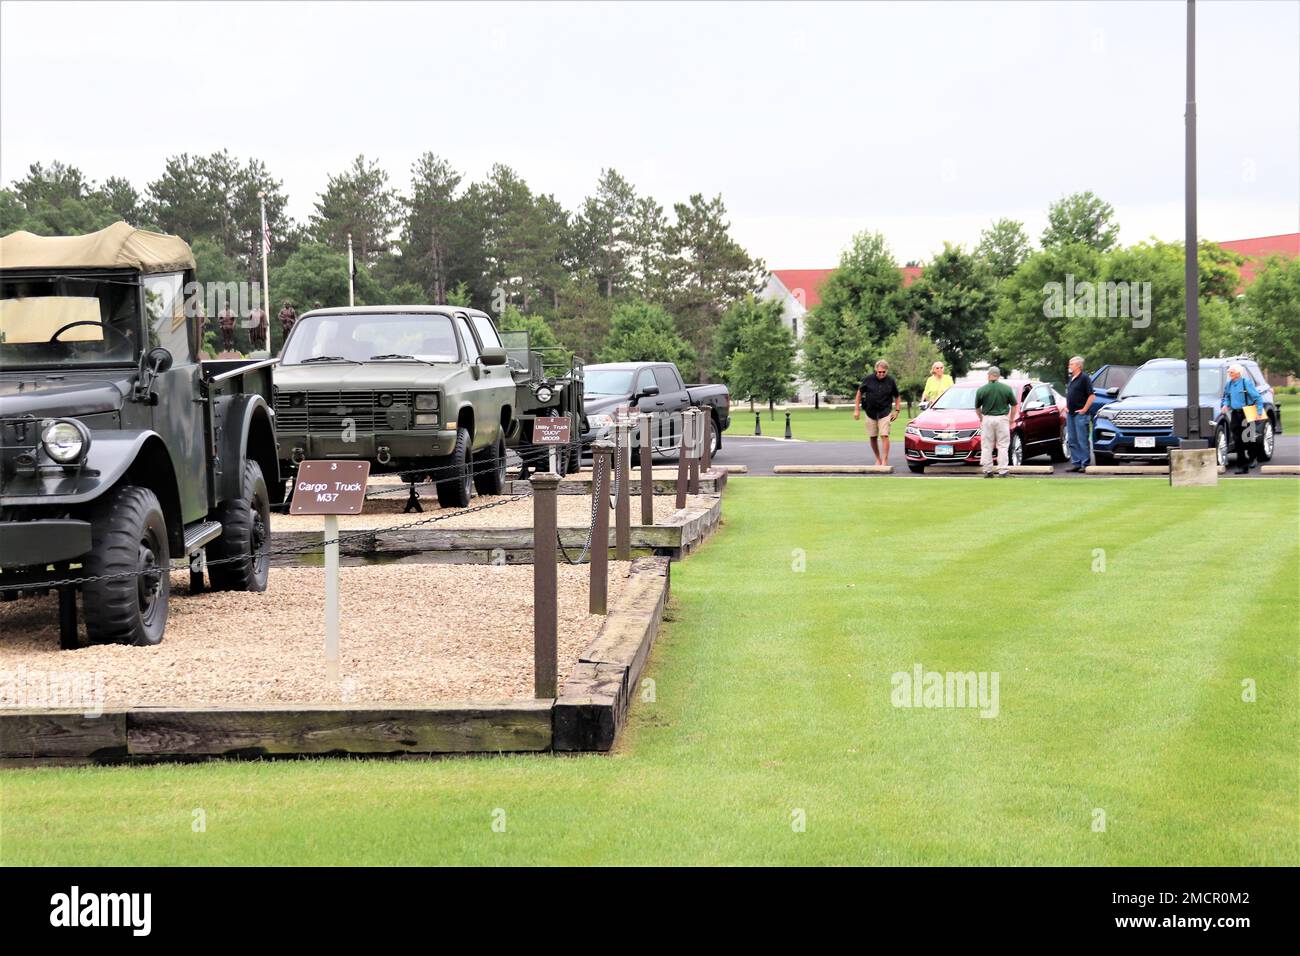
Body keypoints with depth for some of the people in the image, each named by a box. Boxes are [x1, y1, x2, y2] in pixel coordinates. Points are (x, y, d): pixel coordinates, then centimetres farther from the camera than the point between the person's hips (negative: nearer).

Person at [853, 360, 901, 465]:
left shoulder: (890, 381, -3)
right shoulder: (869, 380, -5)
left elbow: (896, 396, 10)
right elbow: (859, 393, 4)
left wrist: (896, 410, 3)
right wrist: (856, 410, 1)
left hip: (885, 412, -2)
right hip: (870, 412, 2)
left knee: (884, 436, -12)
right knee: (873, 438, 7)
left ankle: (885, 460, -12)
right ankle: (878, 459, 23)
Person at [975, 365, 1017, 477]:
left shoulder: (981, 390, -2)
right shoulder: (1007, 388, -2)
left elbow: (977, 408, 8)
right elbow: (1014, 405, 4)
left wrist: (981, 419, 26)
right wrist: (1011, 420, 16)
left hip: (987, 419, 0)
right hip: (1002, 418, 0)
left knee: (986, 446, 8)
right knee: (1003, 446, 4)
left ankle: (988, 471, 7)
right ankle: (1002, 471, 0)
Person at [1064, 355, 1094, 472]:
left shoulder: (1084, 378, -10)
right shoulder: (1071, 378, 15)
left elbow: (1092, 396, -14)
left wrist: (1084, 409, -15)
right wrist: (1066, 406, 16)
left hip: (1080, 414, -9)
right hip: (1070, 413, 9)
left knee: (1082, 440, -6)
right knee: (1072, 440, 10)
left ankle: (1085, 464, -4)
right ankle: (1076, 463, 15)